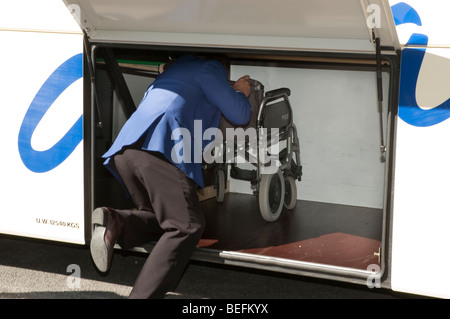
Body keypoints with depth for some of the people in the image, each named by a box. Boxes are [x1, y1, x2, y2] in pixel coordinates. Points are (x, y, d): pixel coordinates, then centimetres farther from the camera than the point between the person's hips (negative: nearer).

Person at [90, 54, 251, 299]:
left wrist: (234, 90, 52)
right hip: (158, 149, -9)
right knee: (188, 226, -10)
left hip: (126, 150, 9)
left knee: (164, 219, 20)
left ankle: (114, 222, -9)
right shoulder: (211, 69, 11)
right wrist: (241, 94, 35)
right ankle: (142, 295, -25)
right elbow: (240, 116, 14)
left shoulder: (184, 64, 35)